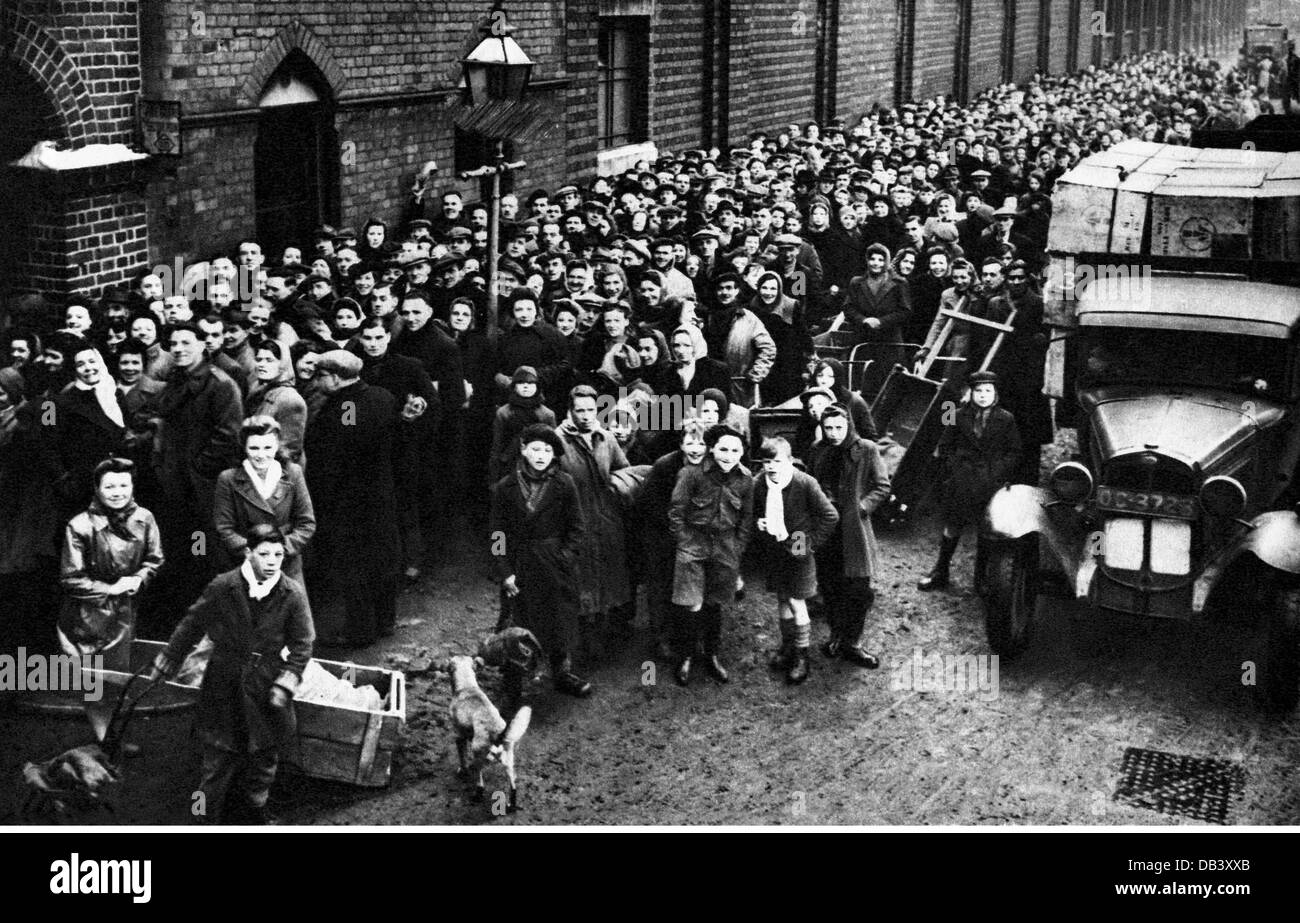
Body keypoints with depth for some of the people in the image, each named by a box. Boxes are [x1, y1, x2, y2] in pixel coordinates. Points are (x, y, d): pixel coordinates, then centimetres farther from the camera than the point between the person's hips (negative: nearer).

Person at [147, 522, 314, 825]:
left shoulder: (293, 594, -11)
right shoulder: (222, 587, -12)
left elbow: (301, 646, -2)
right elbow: (191, 626, 1)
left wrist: (285, 684, -11)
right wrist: (164, 665, 9)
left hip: (266, 686, 1)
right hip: (224, 686, -1)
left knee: (264, 756, 13)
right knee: (218, 758, 4)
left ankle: (254, 811, 33)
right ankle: (208, 815, 20)